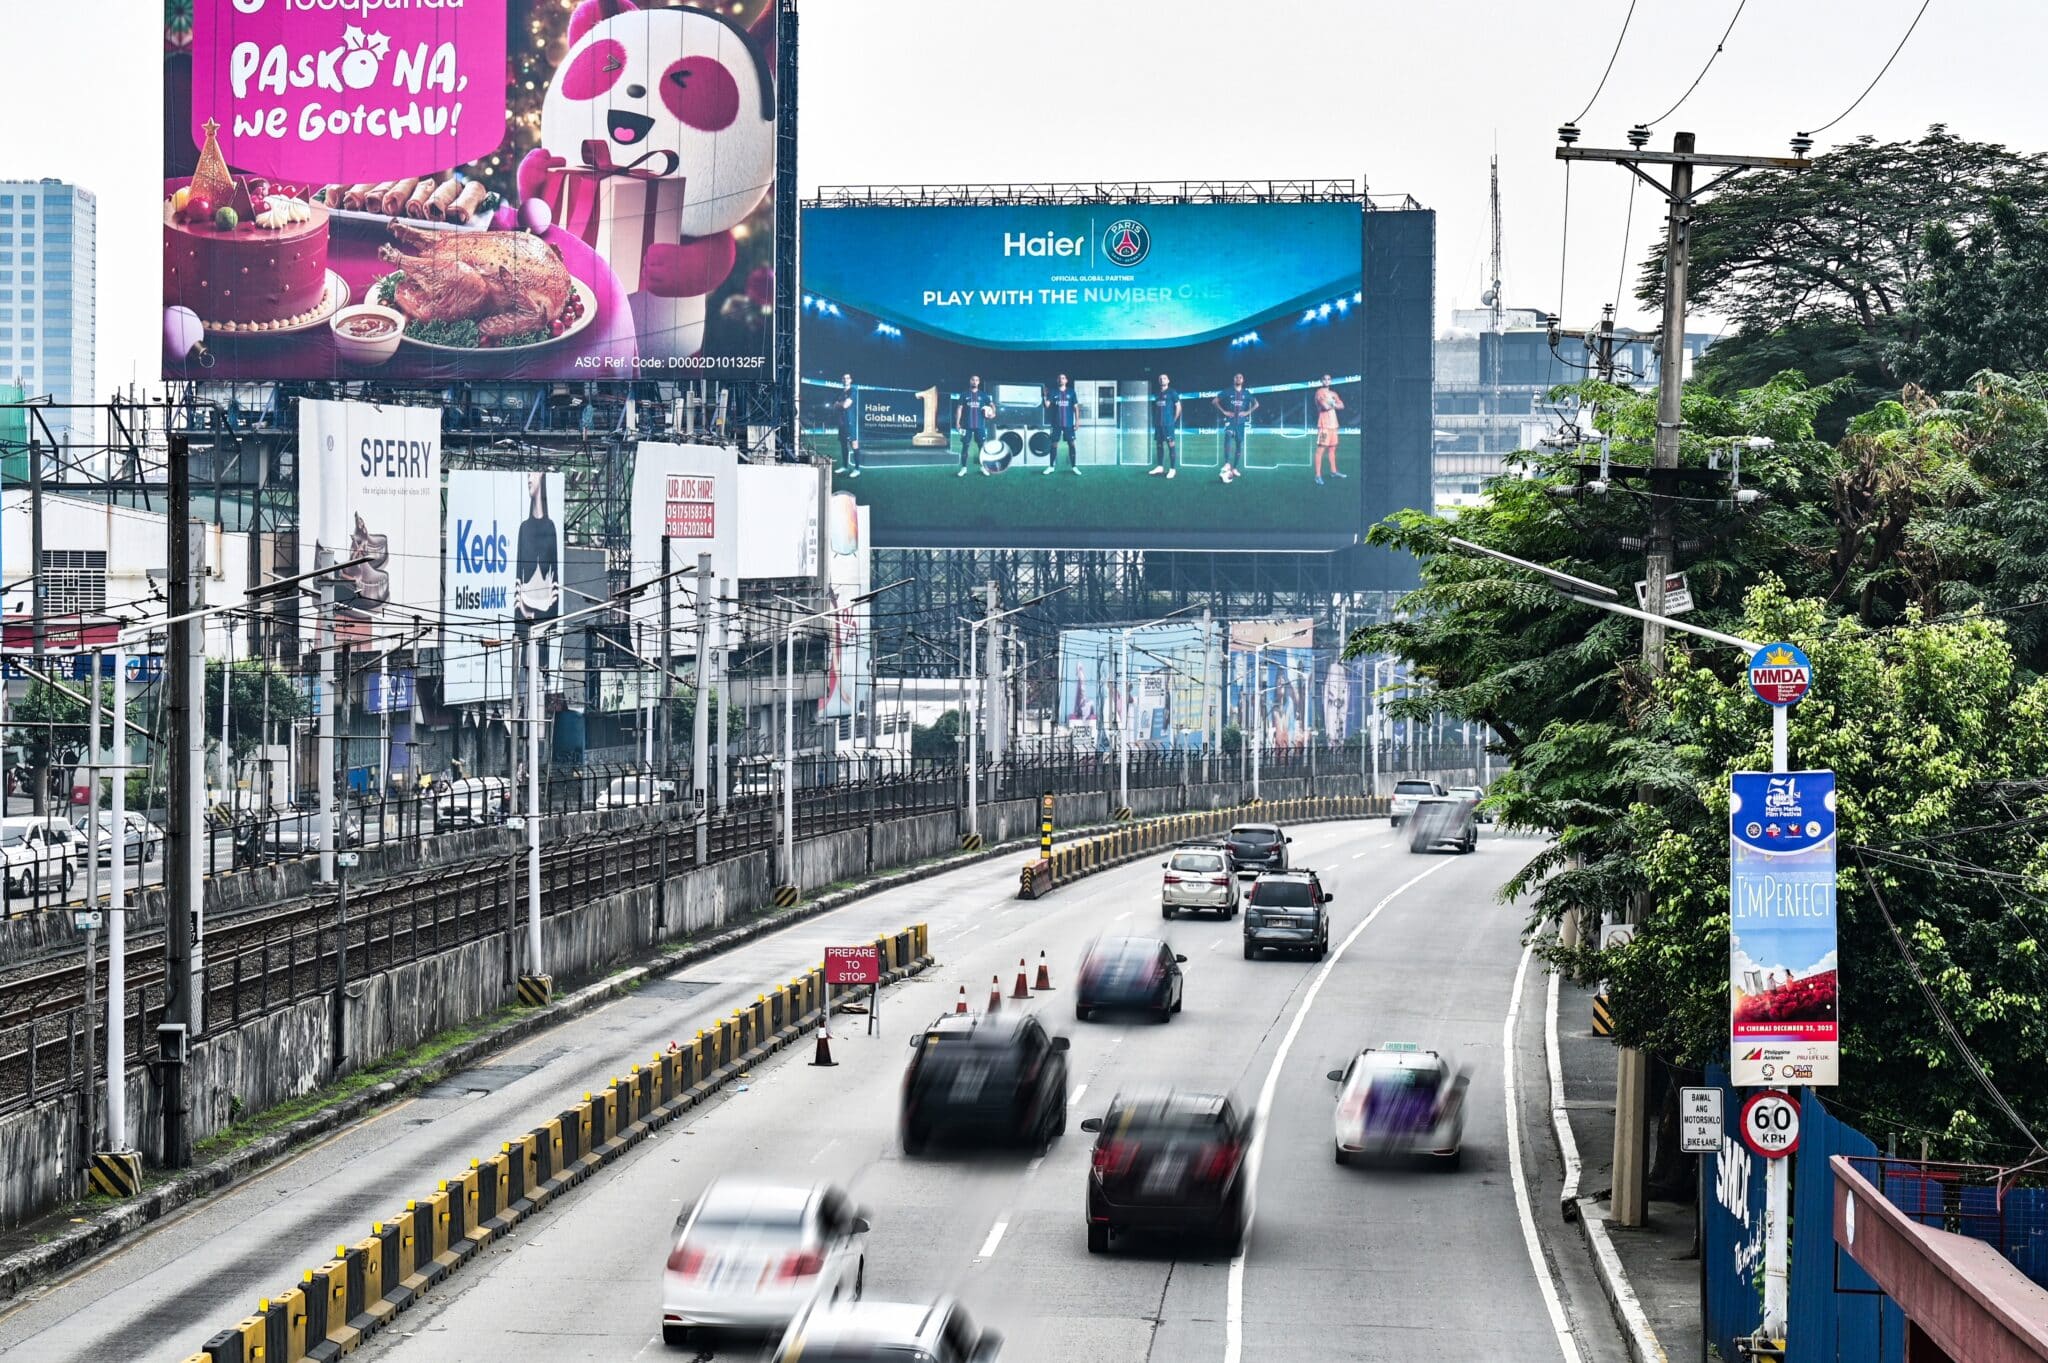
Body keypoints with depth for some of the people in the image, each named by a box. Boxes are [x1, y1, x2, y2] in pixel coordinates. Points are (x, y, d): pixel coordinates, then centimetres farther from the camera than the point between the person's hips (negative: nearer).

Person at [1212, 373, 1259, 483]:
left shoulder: (1246, 393, 8)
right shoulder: (1227, 392, 3)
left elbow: (1256, 404, 13)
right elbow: (1215, 401, 6)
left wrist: (1247, 412, -1)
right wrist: (1224, 411, -4)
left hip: (1241, 421, 3)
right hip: (1230, 420, -3)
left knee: (1239, 445, 5)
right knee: (1228, 437, -29)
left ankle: (1235, 469, 15)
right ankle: (1227, 465, -39)